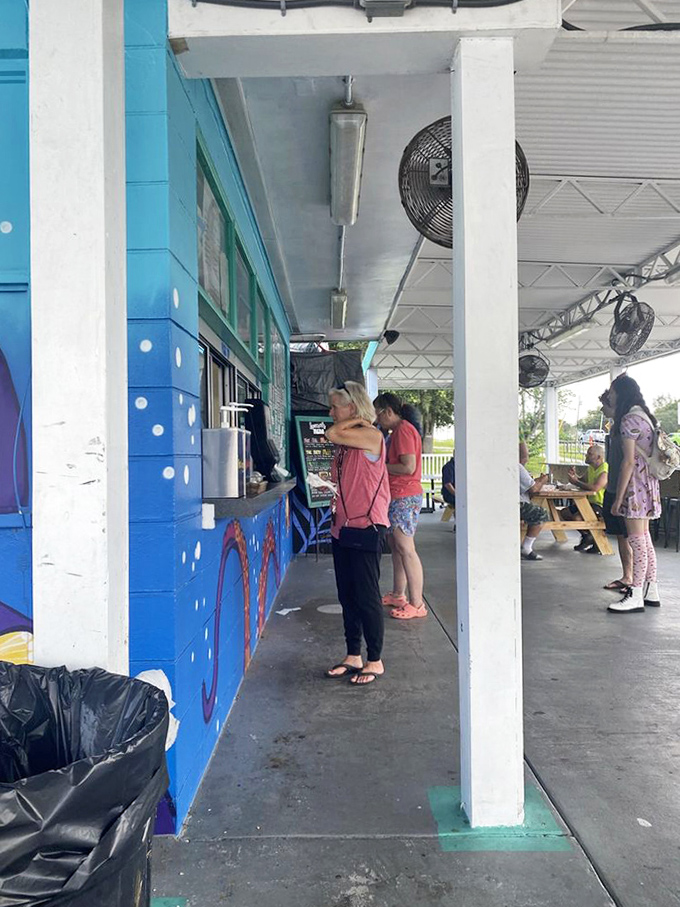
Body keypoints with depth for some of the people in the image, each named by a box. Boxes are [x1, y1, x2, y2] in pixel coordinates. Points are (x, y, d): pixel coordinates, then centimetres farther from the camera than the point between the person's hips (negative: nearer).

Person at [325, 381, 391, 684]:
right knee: (347, 597, 14)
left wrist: (356, 420, -8)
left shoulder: (370, 436, -11)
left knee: (366, 597, 0)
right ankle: (353, 656, 26)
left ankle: (375, 661, 13)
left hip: (366, 527, -9)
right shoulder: (346, 440, 13)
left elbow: (332, 434, -23)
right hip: (342, 527, 9)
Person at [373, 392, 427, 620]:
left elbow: (409, 467, -22)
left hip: (405, 498, -11)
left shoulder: (403, 430, -14)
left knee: (405, 549, -9)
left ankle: (417, 604, -5)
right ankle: (397, 595, 24)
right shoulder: (397, 431, 18)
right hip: (396, 496, 11)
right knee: (395, 547, 15)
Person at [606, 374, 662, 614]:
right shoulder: (644, 416, 15)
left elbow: (629, 461, -19)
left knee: (636, 540, -6)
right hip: (648, 481, 10)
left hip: (635, 484, -10)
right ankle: (651, 592, 20)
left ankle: (636, 596, -1)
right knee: (644, 538, 13)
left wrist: (618, 498, -17)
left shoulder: (629, 420, -14)